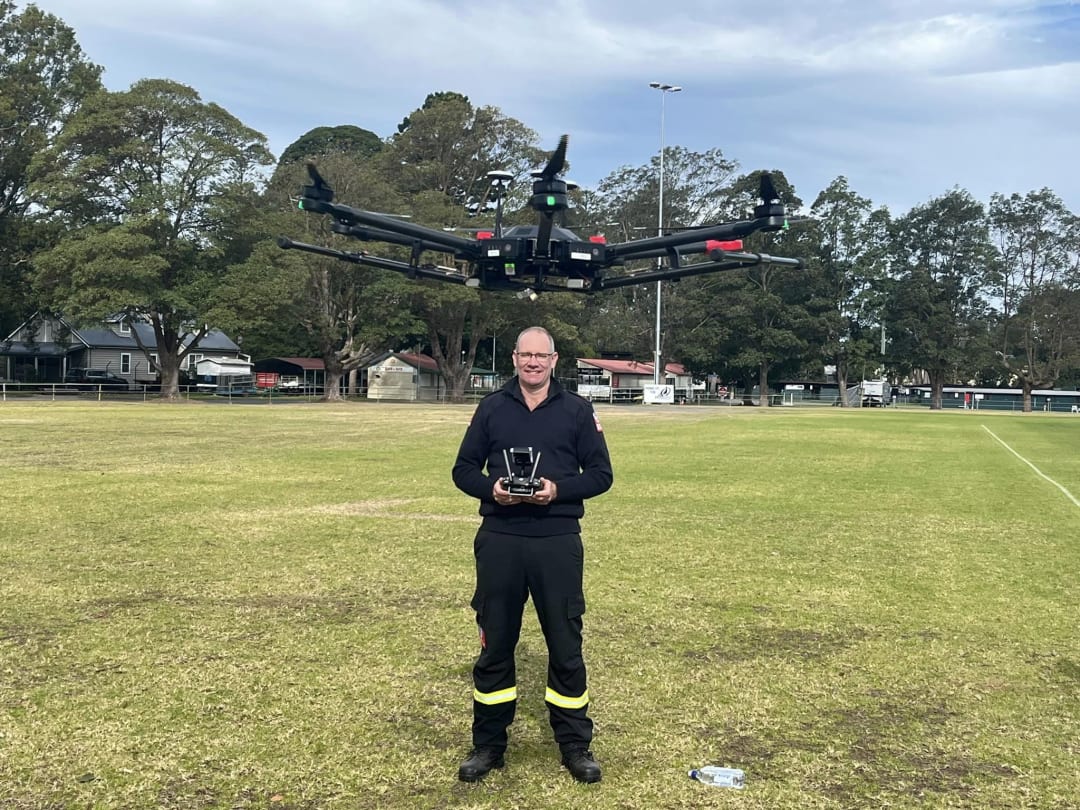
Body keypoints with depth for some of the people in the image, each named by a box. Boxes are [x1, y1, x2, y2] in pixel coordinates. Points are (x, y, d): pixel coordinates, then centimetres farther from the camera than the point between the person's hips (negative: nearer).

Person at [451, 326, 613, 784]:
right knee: (495, 645, 10)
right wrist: (491, 488, -13)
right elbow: (463, 469, 8)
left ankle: (575, 745, 21)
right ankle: (488, 745, 24)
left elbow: (601, 474, 2)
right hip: (499, 541, 1)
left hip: (558, 542, -1)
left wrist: (559, 489, -15)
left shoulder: (577, 410, 4)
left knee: (566, 646, 6)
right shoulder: (492, 407, 8)